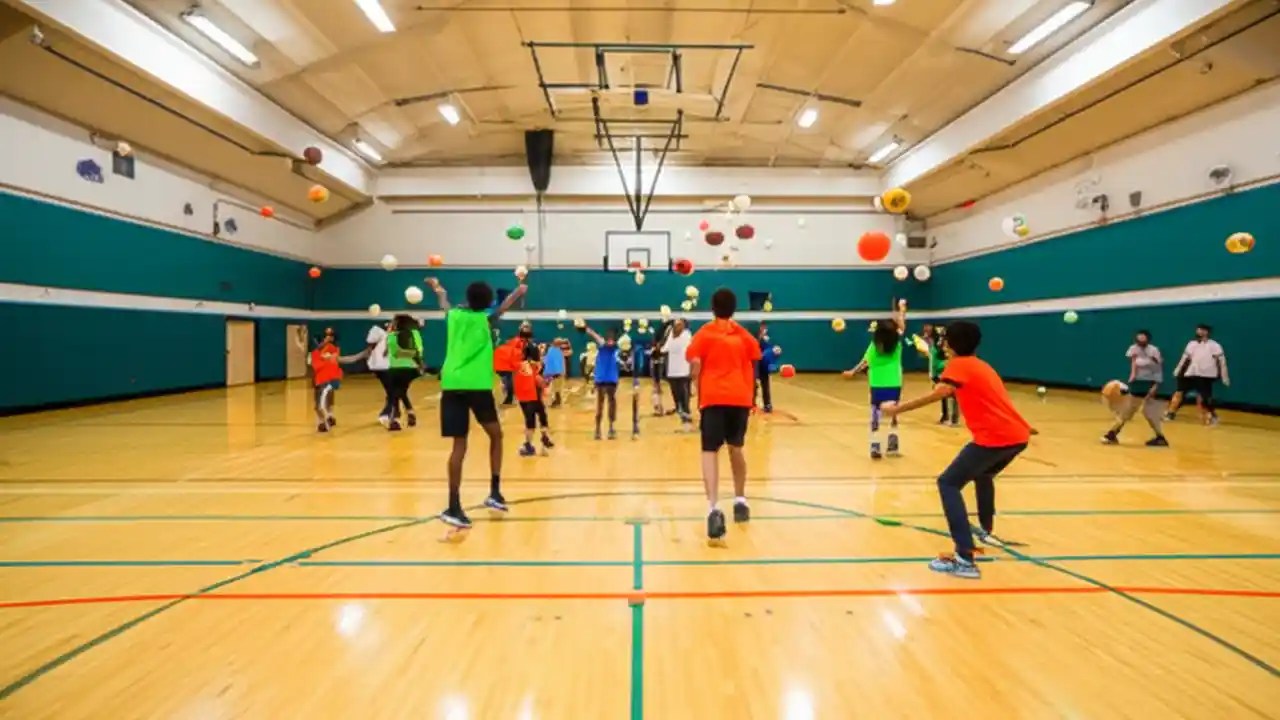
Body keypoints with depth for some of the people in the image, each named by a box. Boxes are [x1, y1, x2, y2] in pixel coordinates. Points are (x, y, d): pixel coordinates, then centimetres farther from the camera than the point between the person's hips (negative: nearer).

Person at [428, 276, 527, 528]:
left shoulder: (453, 315, 13)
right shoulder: (486, 318, 5)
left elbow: (444, 302, 36)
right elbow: (505, 304, 25)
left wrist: (437, 287, 58)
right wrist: (519, 291, 44)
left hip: (451, 385, 3)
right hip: (477, 385, -3)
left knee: (459, 445, 3)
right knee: (495, 435, 17)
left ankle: (454, 507, -3)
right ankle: (495, 493, 13)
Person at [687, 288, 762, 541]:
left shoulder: (705, 332, 4)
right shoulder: (743, 334, 13)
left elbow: (695, 364, -7)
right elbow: (751, 365, 11)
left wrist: (699, 395, 2)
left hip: (713, 397, -3)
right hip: (740, 397, 3)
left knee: (710, 452, -7)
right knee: (736, 448, 21)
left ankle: (714, 510, -25)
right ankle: (740, 501, 33)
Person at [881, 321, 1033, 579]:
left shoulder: (959, 365, -3)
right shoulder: (980, 365, 23)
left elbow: (935, 395, -19)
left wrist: (897, 409, -20)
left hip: (995, 438, -9)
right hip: (1018, 435, 9)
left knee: (948, 483, -7)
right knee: (983, 475, 34)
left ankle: (965, 559, -18)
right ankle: (986, 531, 50)